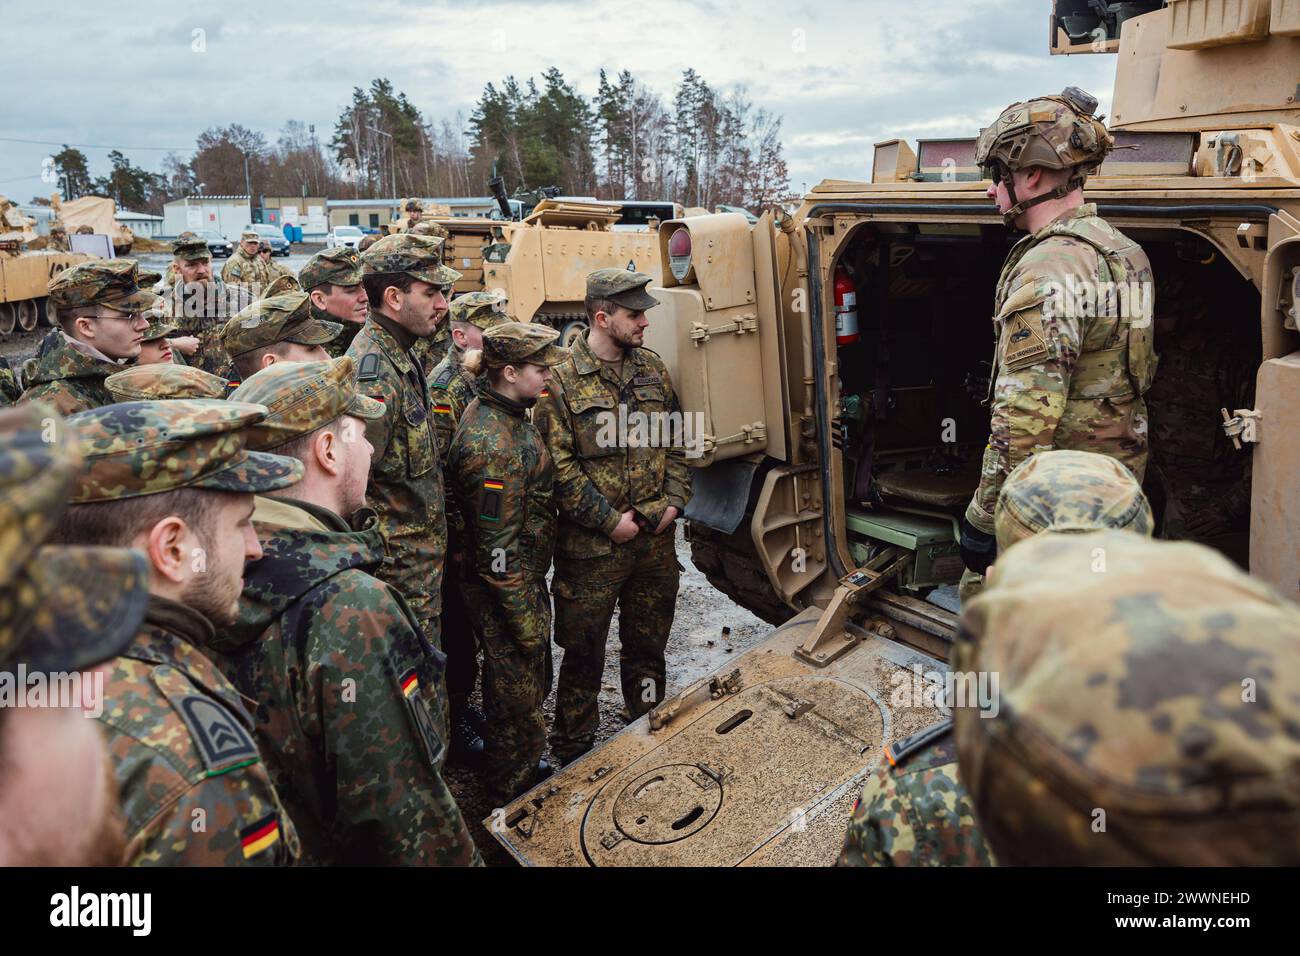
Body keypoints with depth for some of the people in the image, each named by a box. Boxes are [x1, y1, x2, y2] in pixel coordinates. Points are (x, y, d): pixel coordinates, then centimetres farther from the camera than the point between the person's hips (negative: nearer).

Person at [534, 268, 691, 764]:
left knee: (648, 645, 19)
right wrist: (610, 520, -15)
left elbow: (676, 440, 12)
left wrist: (673, 501, -1)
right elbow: (558, 466, -15)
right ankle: (573, 749, 25)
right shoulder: (560, 382, -11)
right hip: (592, 545, -5)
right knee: (584, 651, 7)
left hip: (656, 538, 5)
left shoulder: (652, 369, 7)